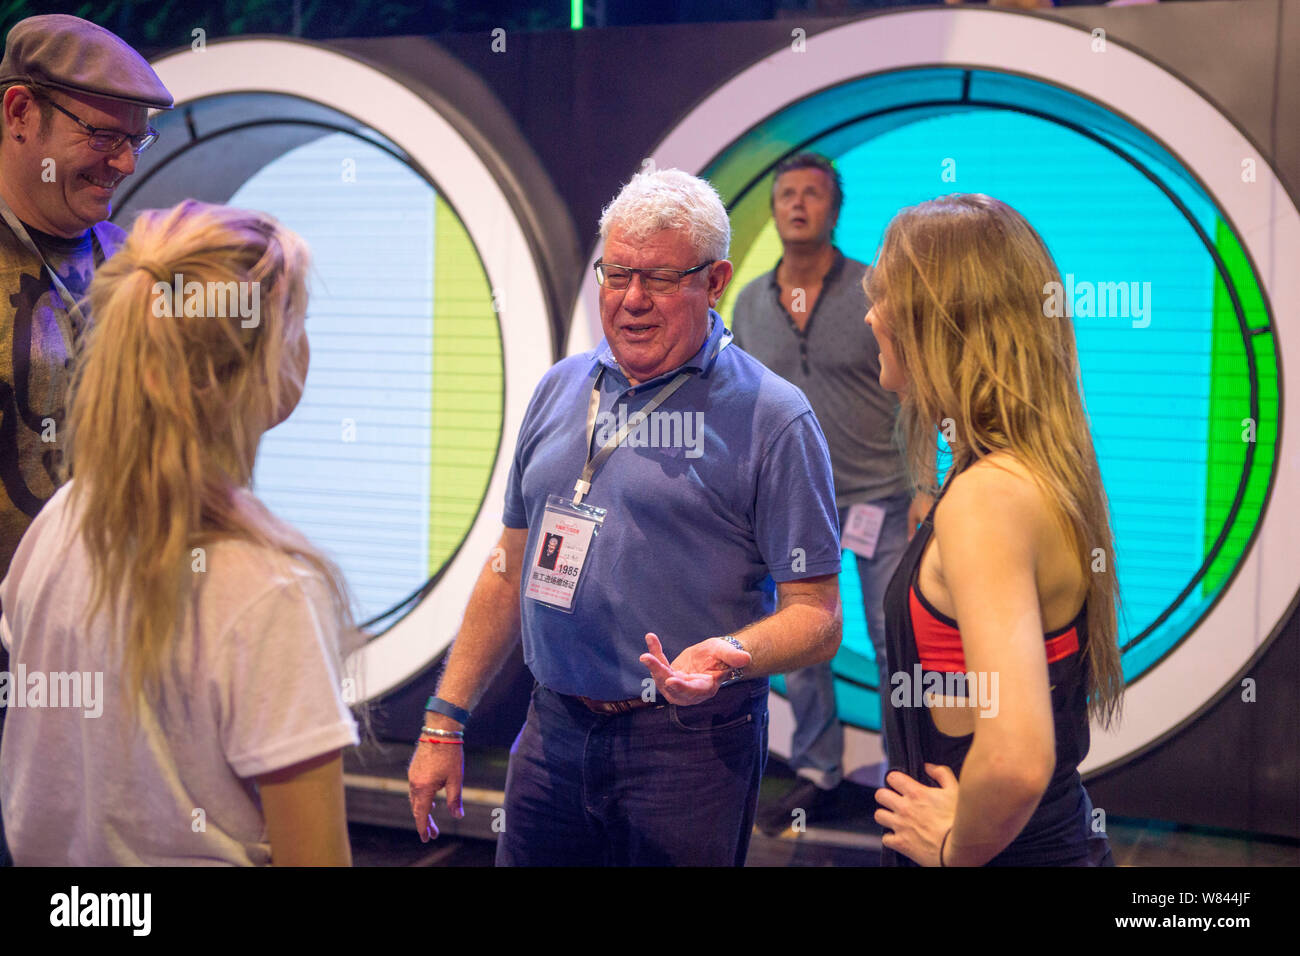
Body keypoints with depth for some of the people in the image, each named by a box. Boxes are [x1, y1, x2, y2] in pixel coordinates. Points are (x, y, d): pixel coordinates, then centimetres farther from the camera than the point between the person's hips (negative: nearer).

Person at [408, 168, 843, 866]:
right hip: (552, 731, 5)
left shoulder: (773, 419, -10)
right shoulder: (560, 390, 8)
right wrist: (445, 721, 10)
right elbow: (512, 570, 13)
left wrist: (728, 655, -30)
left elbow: (817, 617, -10)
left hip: (688, 746, -5)